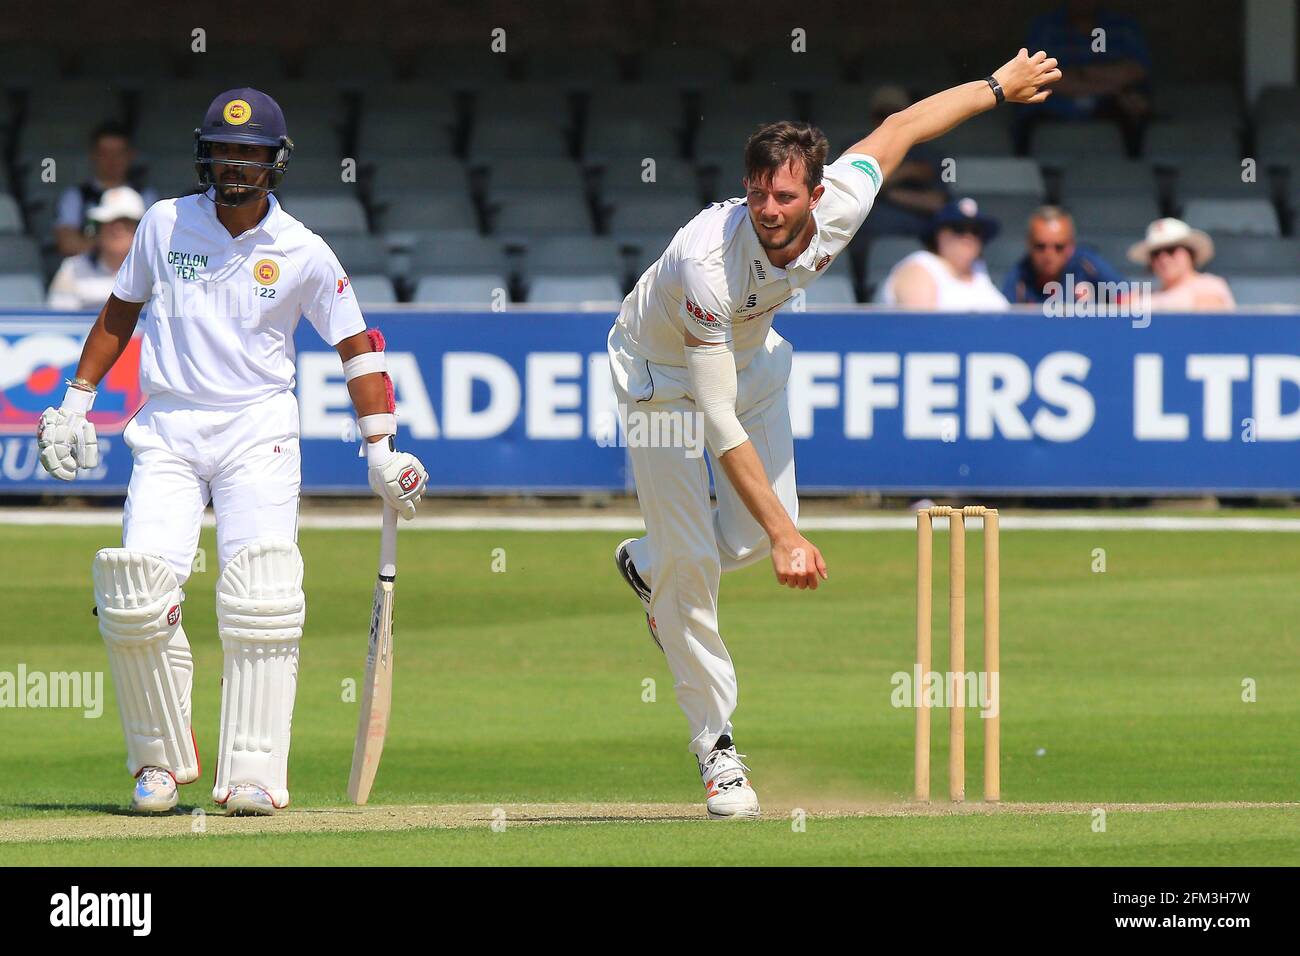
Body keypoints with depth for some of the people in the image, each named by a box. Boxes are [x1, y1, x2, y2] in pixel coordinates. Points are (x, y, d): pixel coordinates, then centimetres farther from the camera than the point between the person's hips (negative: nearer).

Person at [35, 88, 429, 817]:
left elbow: (357, 345, 5)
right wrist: (78, 399, 12)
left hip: (258, 430, -1)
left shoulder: (304, 254, 0)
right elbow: (121, 312, 17)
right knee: (137, 596, -13)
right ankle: (163, 759, 4)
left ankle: (254, 774, -15)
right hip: (167, 430, 1)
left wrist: (381, 447, -3)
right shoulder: (166, 225, 5)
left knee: (260, 601, -16)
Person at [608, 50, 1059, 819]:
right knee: (692, 558, -9)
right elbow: (720, 421, -42)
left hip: (752, 355, 5)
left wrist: (999, 87, 7)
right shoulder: (710, 261, -42)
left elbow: (900, 128, -7)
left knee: (758, 539, 3)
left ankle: (646, 566, 37)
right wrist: (785, 534, -46)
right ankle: (715, 741, 6)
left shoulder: (839, 208, -28)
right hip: (663, 373, -5)